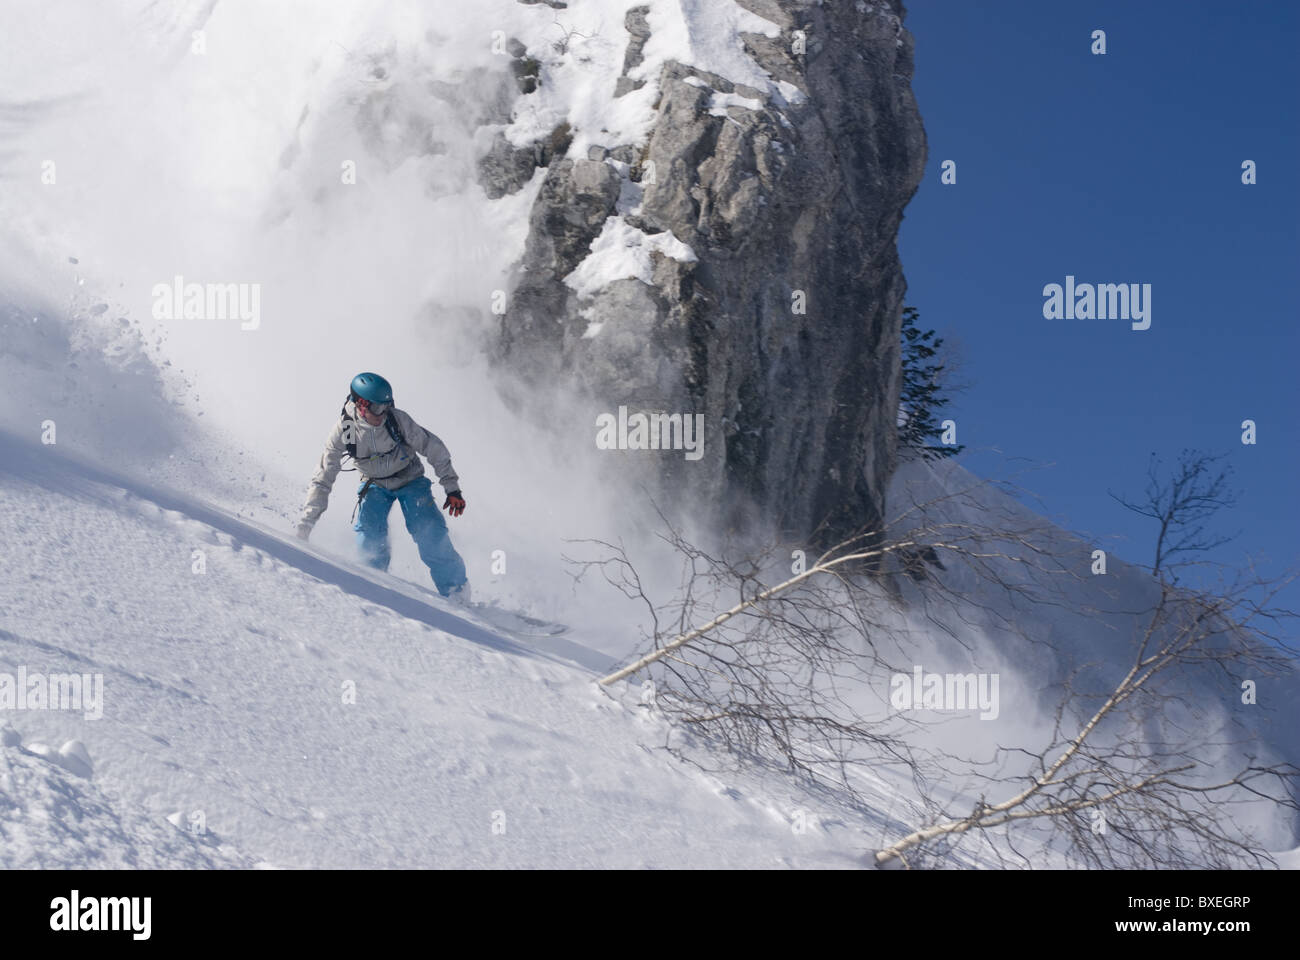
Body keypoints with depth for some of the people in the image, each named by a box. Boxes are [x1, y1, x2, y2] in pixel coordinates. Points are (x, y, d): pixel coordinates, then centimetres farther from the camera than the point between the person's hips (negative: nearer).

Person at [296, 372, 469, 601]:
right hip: (376, 485, 1)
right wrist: (304, 526, -20)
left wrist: (452, 489, -14)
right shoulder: (343, 431, -23)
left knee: (430, 535, -19)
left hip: (410, 481, -1)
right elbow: (322, 481, -17)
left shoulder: (398, 420, -28)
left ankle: (456, 591, -3)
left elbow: (434, 449, -14)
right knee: (369, 535, -22)